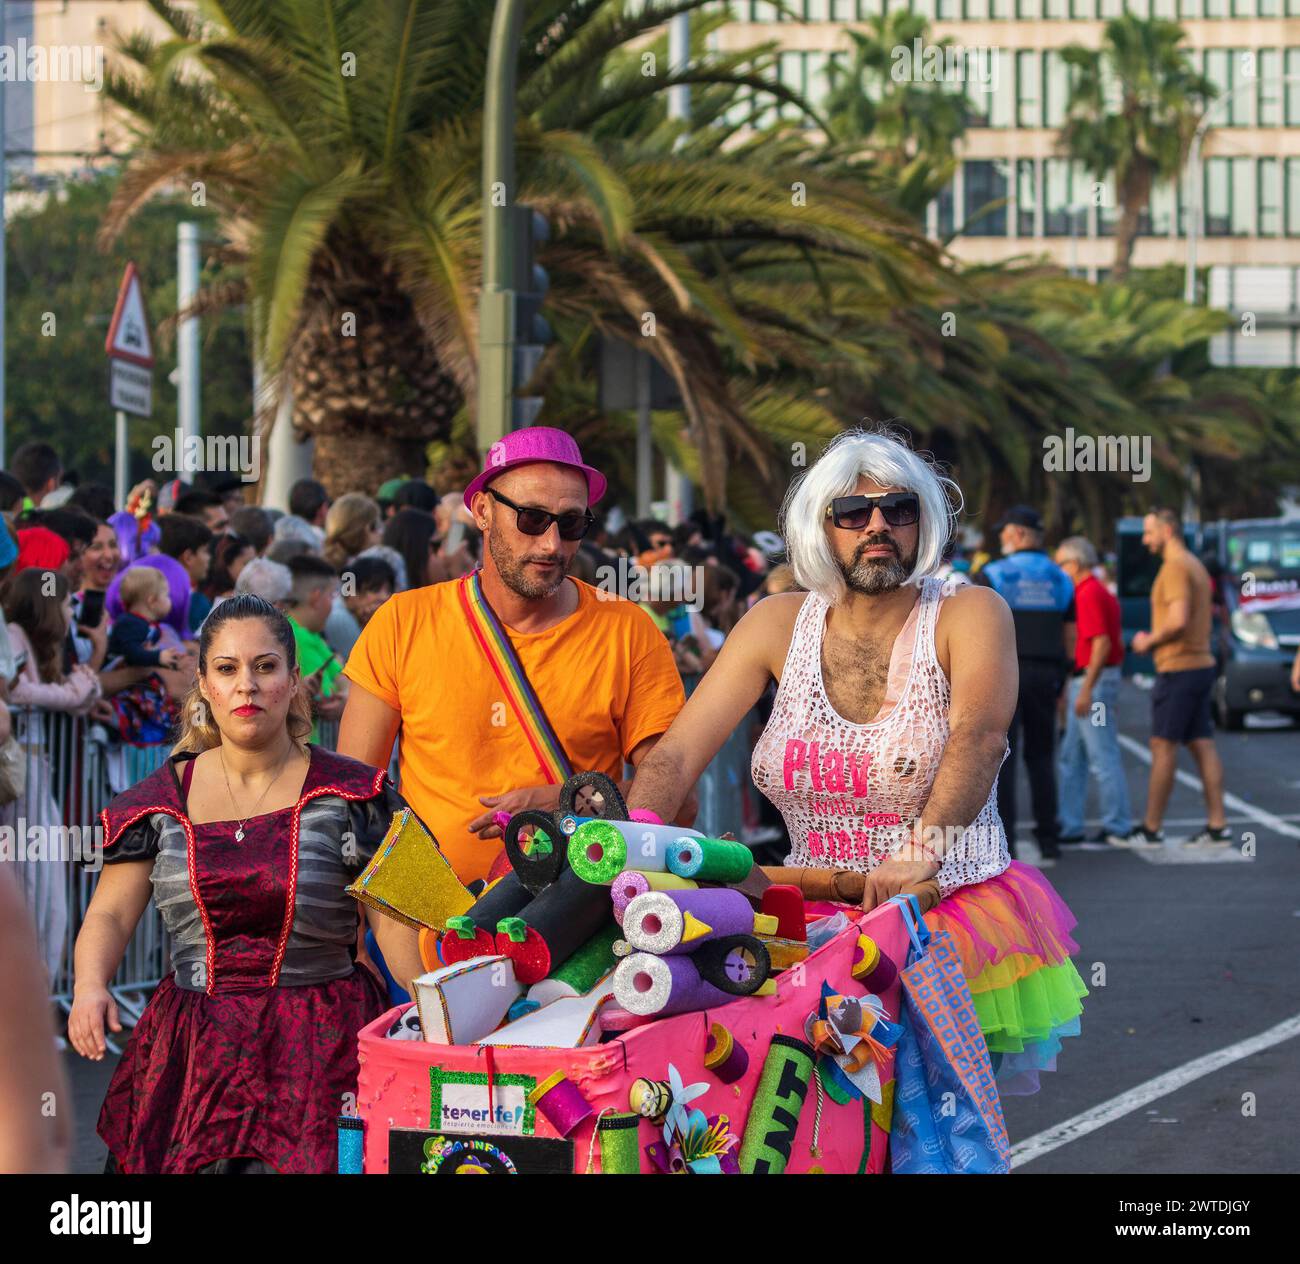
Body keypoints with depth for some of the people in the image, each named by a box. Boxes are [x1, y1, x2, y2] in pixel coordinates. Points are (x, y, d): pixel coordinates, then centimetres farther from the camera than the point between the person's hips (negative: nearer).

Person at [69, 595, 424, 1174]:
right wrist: (90, 984, -12)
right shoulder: (162, 799, 7)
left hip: (322, 1043, -2)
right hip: (191, 1043, 2)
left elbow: (393, 920, -2)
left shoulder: (350, 796, 0)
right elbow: (109, 914, 8)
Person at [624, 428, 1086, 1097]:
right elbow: (675, 753, 2)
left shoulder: (969, 613, -2)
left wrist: (924, 849, -36)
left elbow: (980, 734, -21)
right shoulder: (778, 625, 8)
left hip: (952, 913, -3)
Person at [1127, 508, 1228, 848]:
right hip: (1200, 664, 10)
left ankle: (1151, 829, -1)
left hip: (1178, 669, -10)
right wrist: (1155, 640, 14)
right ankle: (1218, 826, 5)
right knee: (1203, 746, 7)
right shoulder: (1195, 565, 18)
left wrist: (1149, 641, -9)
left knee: (1163, 747, -5)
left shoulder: (1175, 568, -14)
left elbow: (1178, 620, -24)